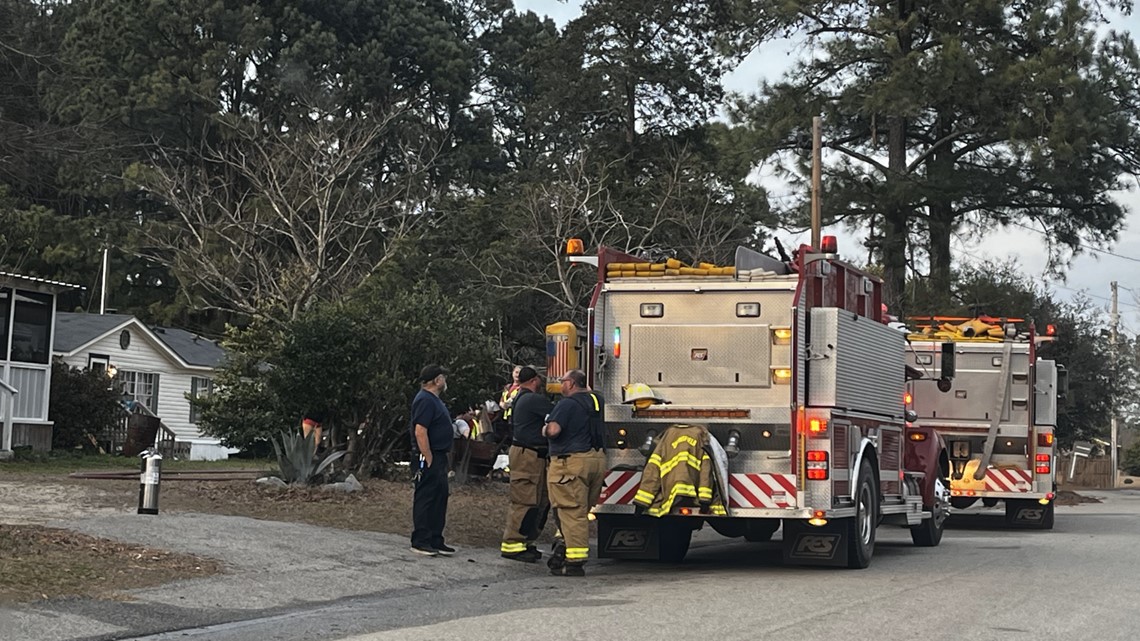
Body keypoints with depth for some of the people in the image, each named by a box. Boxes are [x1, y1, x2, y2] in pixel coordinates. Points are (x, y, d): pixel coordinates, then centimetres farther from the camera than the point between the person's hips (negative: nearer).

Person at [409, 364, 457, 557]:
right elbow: (420, 432, -23)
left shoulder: (433, 400, 17)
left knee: (439, 500, 13)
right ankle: (420, 542, -1)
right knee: (425, 499, -5)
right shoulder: (425, 400, -17)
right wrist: (429, 460, -23)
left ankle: (436, 541, 18)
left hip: (438, 457, 11)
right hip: (429, 457, -11)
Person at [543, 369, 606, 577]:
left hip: (572, 460, -8)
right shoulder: (597, 400, 13)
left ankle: (575, 561, -9)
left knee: (572, 512, -7)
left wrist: (545, 430, -1)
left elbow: (553, 430, -21)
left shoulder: (567, 404, -11)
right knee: (582, 511, 13)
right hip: (597, 459, 8)